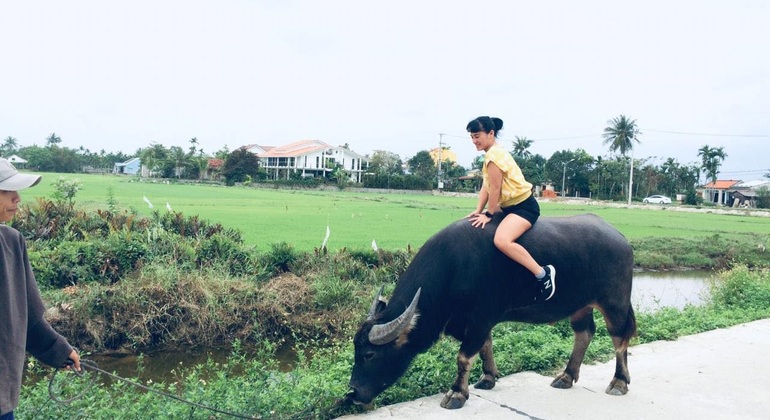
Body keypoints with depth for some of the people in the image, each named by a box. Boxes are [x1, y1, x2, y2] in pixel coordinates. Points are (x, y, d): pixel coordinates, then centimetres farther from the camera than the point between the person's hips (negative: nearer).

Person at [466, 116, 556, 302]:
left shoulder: (494, 155, -19)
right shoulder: (494, 153, 13)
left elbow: (495, 189, -18)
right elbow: (486, 186, 13)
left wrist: (488, 214, -10)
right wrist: (479, 211, 7)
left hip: (524, 206, -11)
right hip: (510, 205, 11)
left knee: (501, 240, -34)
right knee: (475, 223, 18)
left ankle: (543, 273, -22)